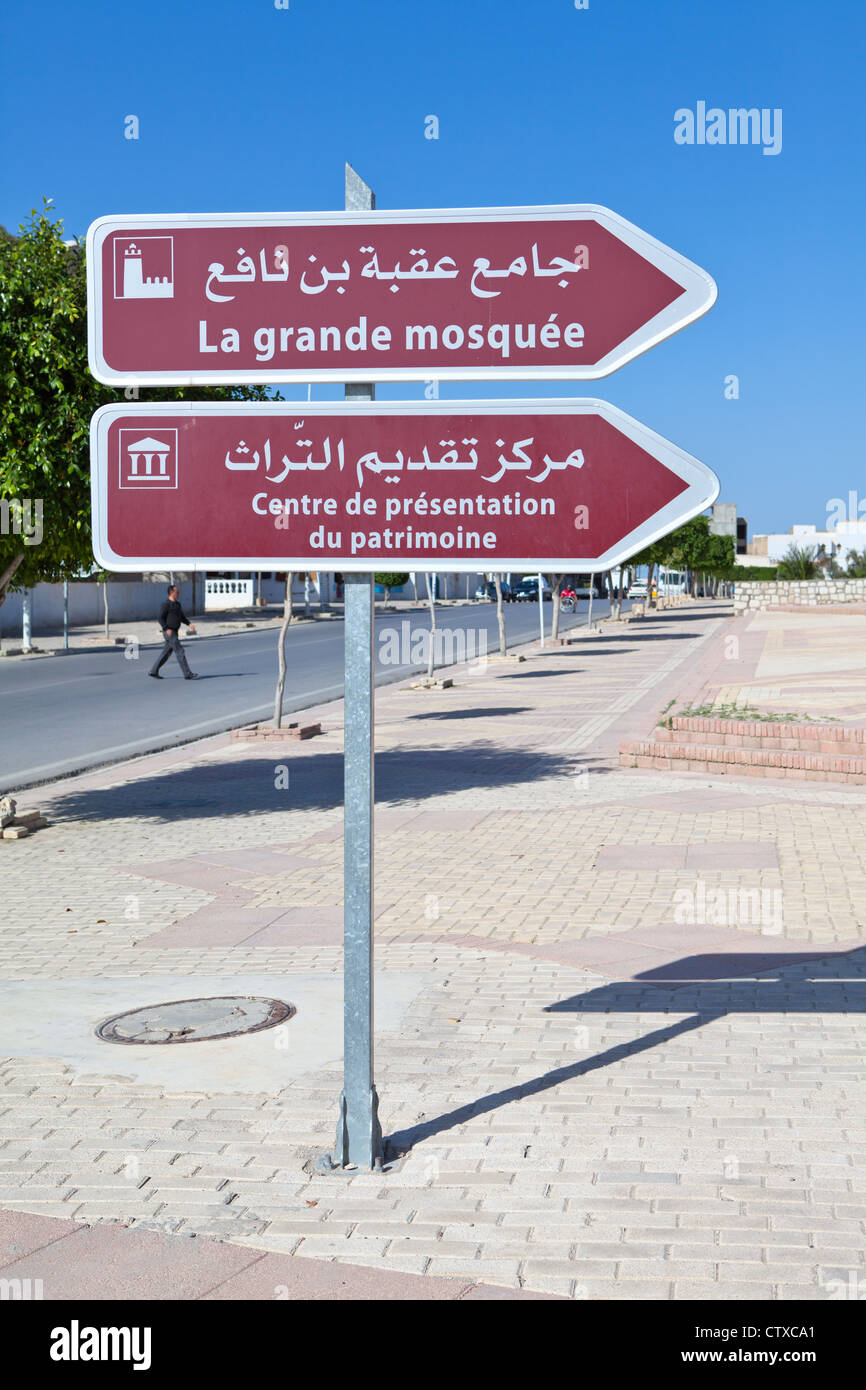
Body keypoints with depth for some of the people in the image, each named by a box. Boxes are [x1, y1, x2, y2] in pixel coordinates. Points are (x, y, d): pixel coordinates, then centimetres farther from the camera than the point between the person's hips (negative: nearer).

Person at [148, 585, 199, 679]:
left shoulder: (177, 604, 14)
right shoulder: (166, 603, -13)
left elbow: (182, 617, 17)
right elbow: (161, 618, -15)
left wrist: (189, 624, 1)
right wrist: (167, 629, -23)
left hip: (174, 632, 9)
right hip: (169, 632, -9)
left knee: (166, 653, 13)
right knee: (180, 652, -9)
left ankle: (153, 671, 20)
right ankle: (188, 674, -8)